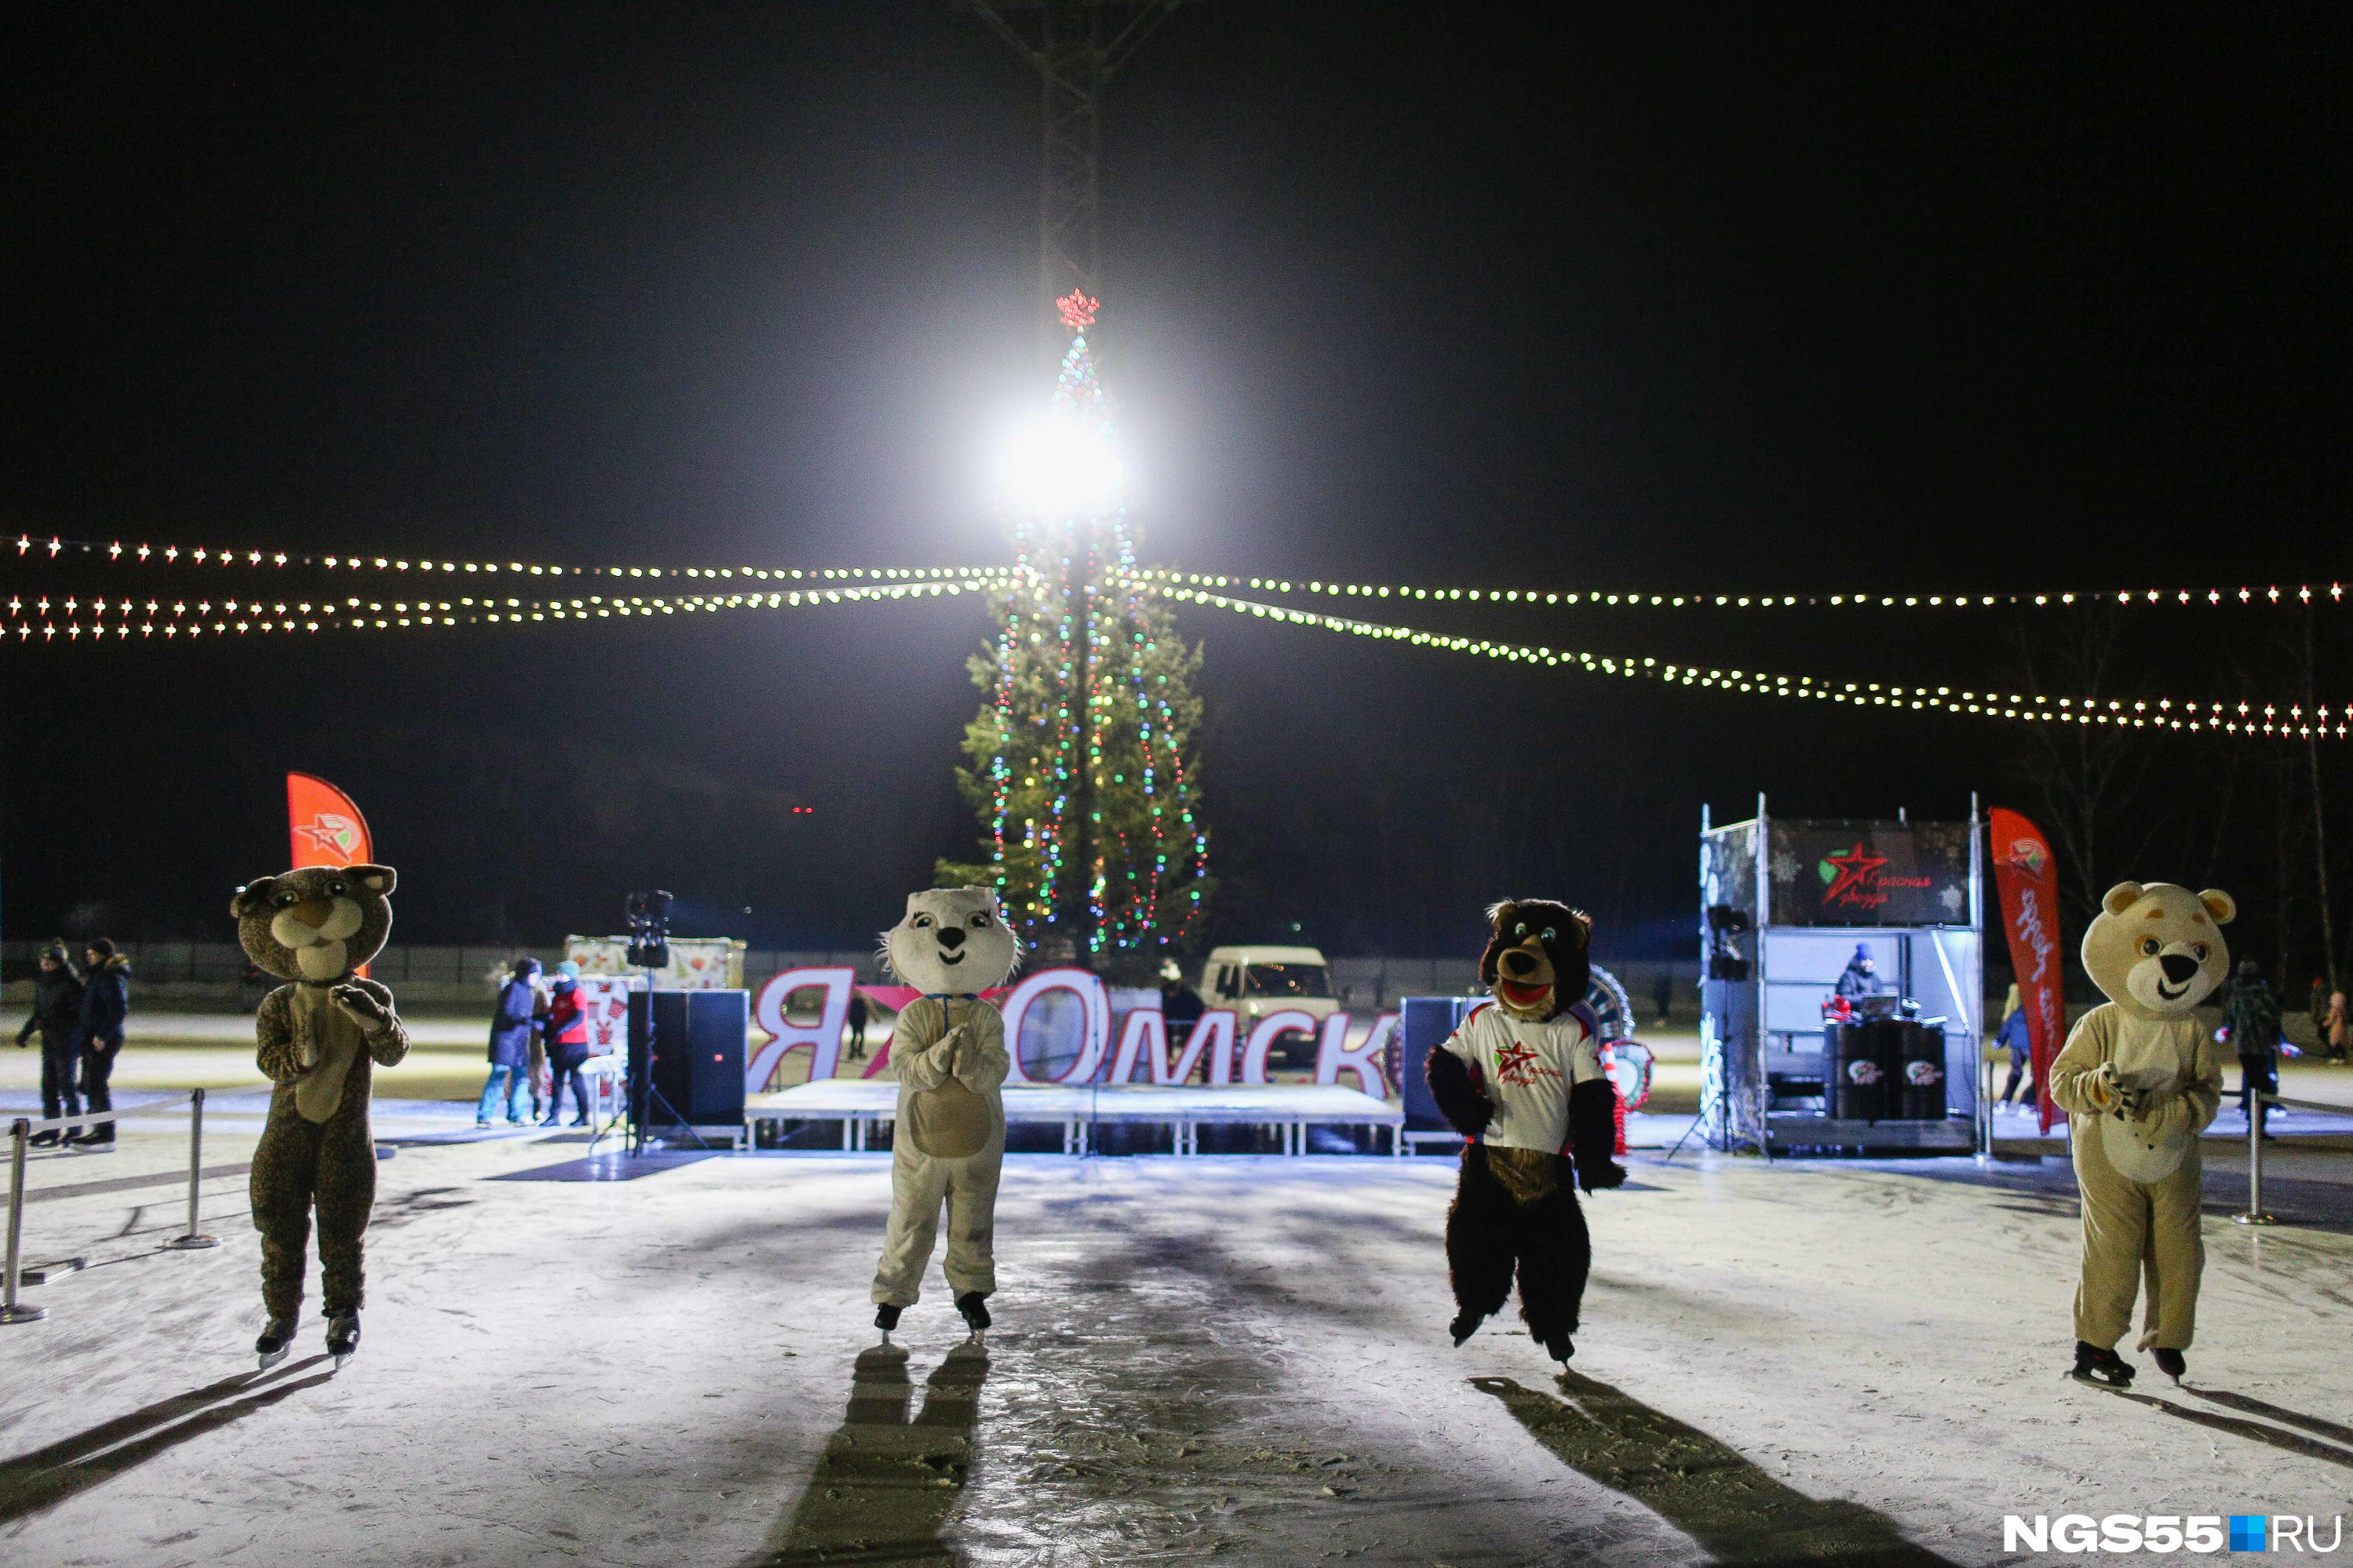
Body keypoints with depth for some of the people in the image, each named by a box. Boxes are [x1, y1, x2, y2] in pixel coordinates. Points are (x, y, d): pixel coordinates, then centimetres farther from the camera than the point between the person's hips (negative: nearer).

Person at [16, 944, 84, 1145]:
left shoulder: (71, 983, -13)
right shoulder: (41, 982, 10)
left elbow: (77, 1014, -15)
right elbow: (38, 1013, 19)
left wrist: (50, 1023, -22)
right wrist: (25, 1032, 10)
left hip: (68, 1040, -7)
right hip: (49, 1040, 7)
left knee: (67, 1084, -5)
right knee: (49, 1085, 7)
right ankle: (50, 1130, 12)